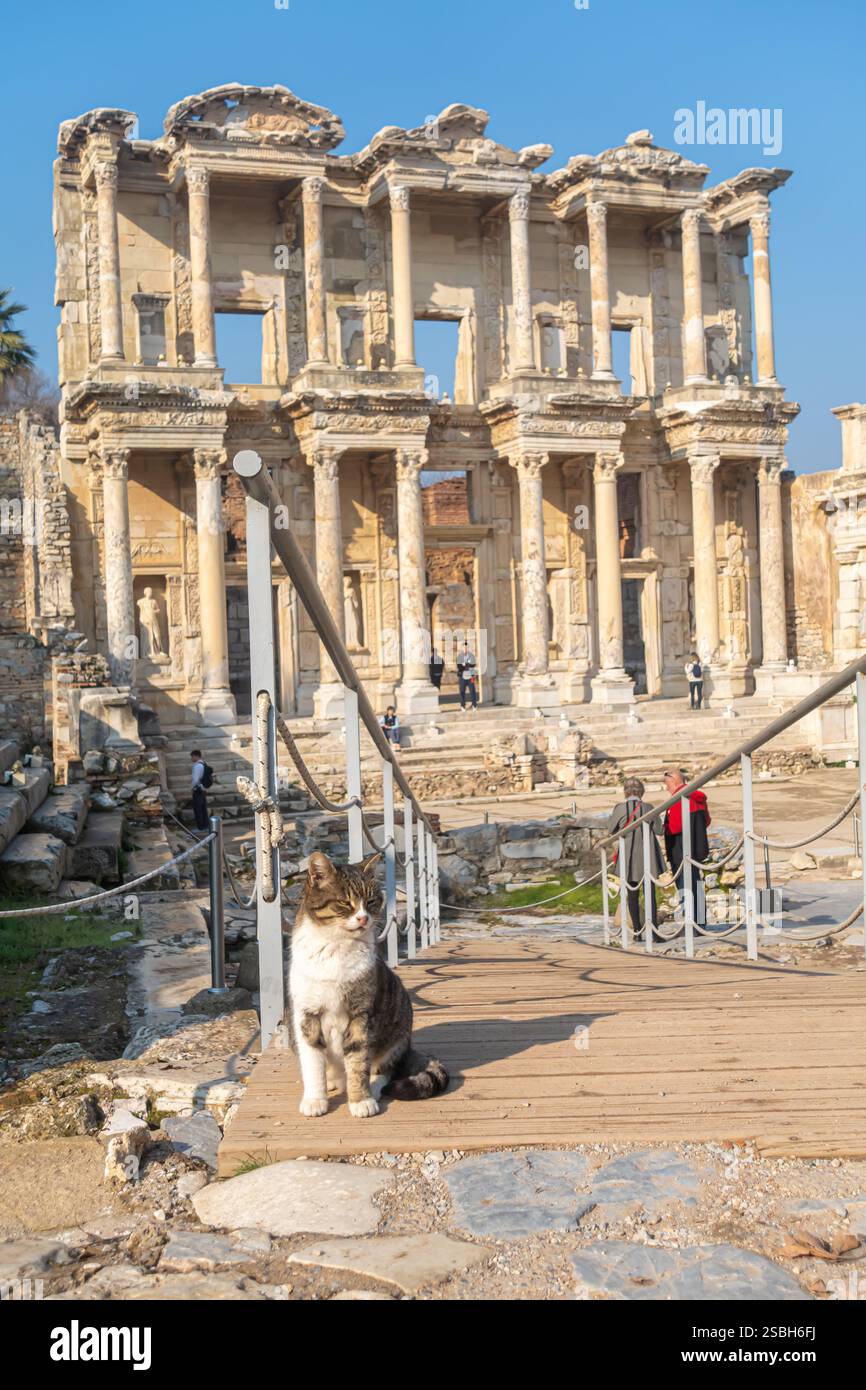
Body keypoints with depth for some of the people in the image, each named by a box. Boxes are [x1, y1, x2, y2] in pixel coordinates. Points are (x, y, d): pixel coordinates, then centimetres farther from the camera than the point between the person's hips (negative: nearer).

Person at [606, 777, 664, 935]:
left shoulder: (620, 808, -8)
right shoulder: (648, 807, -6)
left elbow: (610, 830, 0)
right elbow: (659, 830, 0)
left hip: (628, 857, 0)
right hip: (647, 857, 0)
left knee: (632, 895, 9)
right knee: (650, 893, 5)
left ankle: (637, 930, 8)